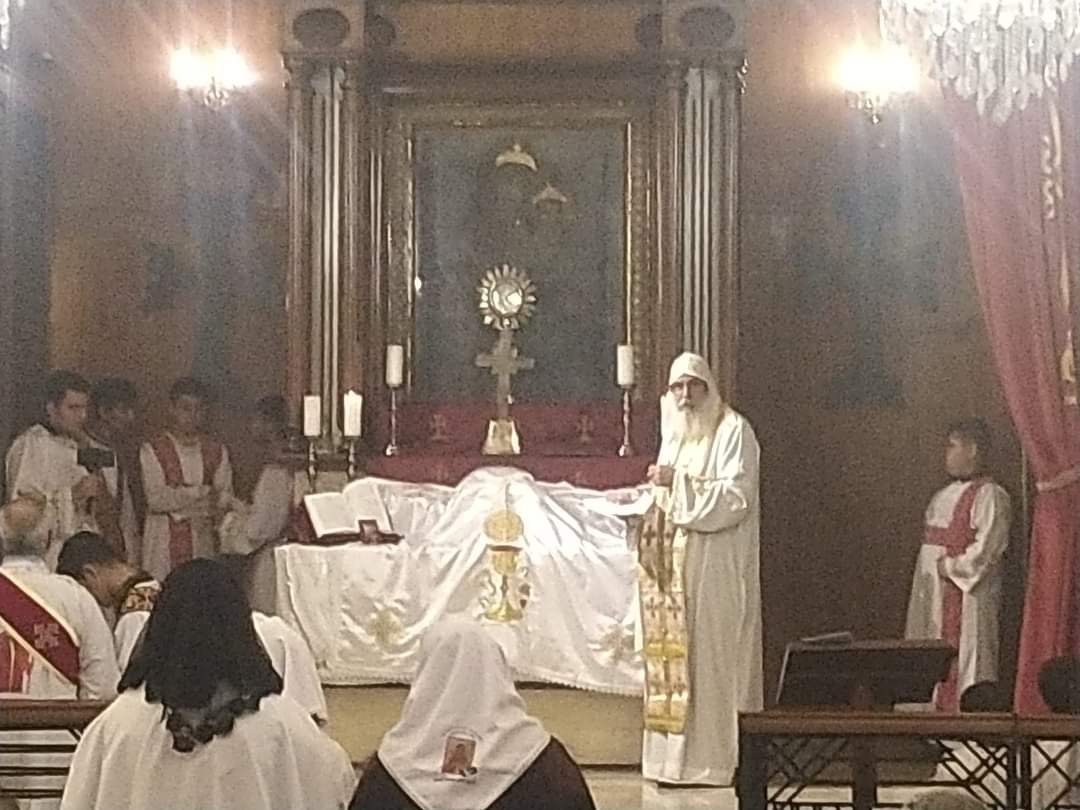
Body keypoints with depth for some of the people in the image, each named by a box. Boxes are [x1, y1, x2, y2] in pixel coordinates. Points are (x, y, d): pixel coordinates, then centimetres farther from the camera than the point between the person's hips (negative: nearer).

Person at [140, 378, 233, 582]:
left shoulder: (216, 451, 13)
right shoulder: (153, 451, 2)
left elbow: (225, 499, 4)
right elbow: (156, 499, -9)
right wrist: (202, 491, -9)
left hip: (205, 544, 3)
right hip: (165, 546, -3)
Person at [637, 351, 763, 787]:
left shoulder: (733, 430, -6)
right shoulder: (674, 432, 18)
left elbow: (735, 497, -16)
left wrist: (679, 483, -18)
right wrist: (654, 517, 6)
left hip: (716, 568, -7)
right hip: (676, 563, 7)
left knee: (712, 656, -8)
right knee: (675, 652, 4)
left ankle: (716, 758, -5)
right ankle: (678, 754, 7)